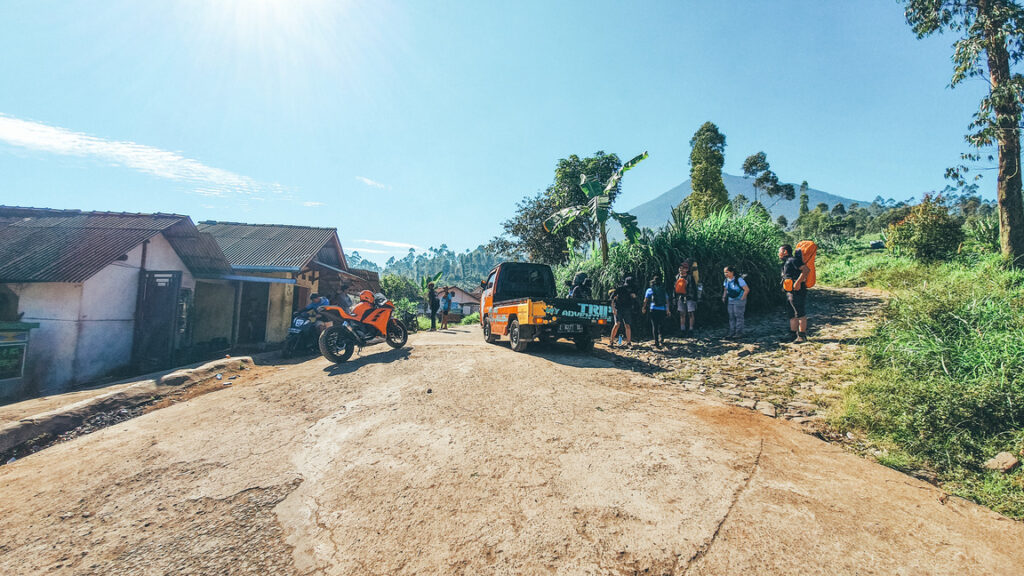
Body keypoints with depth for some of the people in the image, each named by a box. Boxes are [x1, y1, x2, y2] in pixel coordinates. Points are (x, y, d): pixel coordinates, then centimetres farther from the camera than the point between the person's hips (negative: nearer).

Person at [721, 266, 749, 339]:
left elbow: (747, 289, -20)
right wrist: (724, 297, 11)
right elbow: (725, 289, 21)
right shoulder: (726, 280, 4)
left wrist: (742, 298, -16)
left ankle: (739, 333, 1)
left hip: (739, 301, -7)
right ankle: (732, 332, 11)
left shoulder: (739, 280, -19)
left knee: (738, 316, -4)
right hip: (730, 301, 7)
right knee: (731, 317, 6)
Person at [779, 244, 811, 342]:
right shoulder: (786, 263, 20)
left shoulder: (793, 260, -11)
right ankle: (793, 335, 17)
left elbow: (806, 270, -22)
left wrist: (798, 282, -24)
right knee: (792, 314, 12)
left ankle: (802, 336, 0)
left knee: (800, 314, -4)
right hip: (789, 292, 10)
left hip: (797, 291, -10)